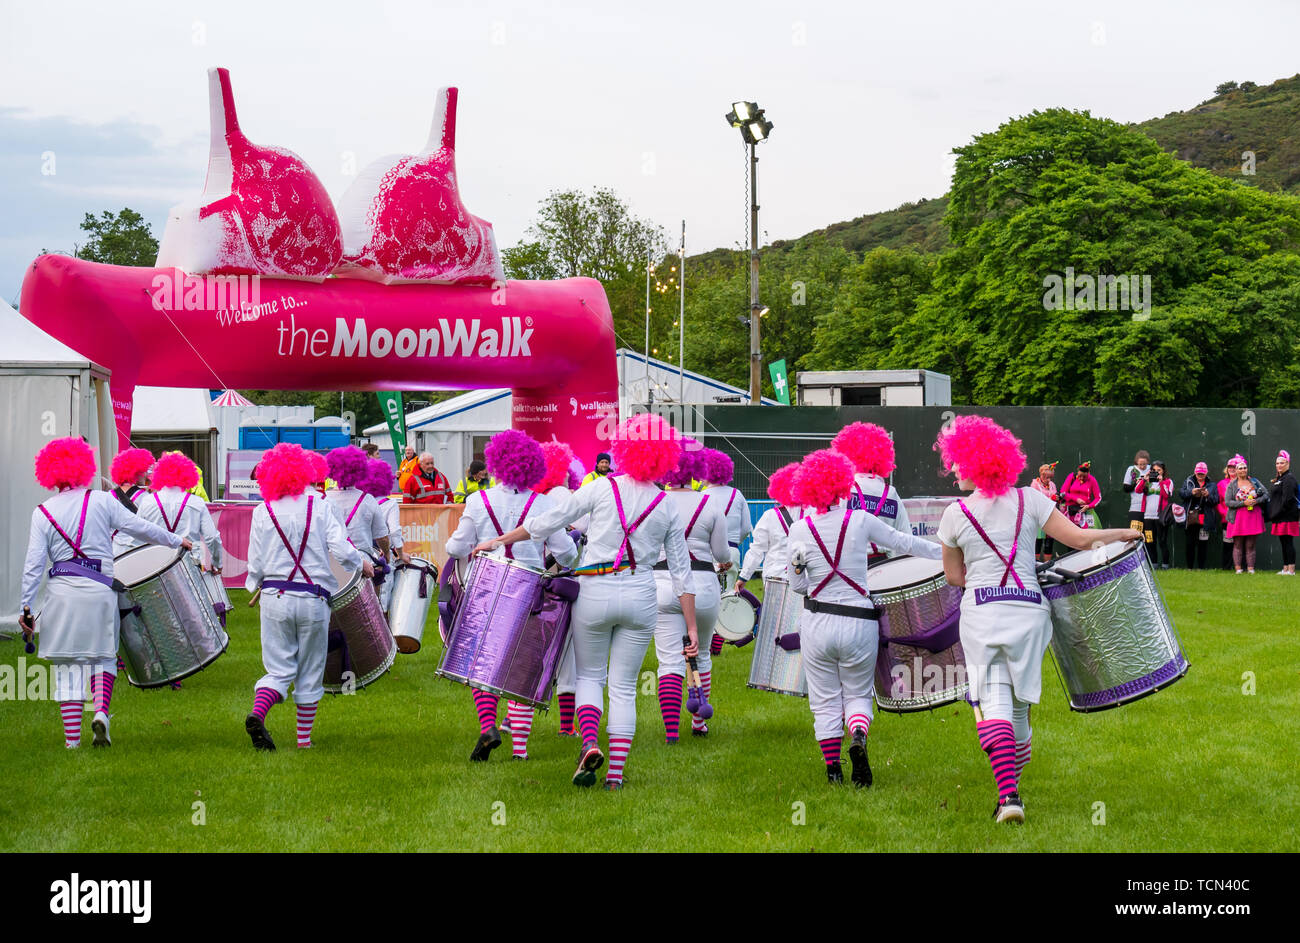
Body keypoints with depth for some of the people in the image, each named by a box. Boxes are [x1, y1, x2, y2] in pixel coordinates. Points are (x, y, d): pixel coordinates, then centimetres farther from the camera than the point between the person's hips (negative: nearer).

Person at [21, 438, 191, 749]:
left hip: (61, 592, 1)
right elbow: (139, 527, 3)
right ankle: (101, 710, -12)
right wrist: (176, 540, 18)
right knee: (103, 655, 13)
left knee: (68, 664, 5)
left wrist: (26, 608, 4)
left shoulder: (42, 513, 4)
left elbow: (34, 563, 1)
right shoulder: (102, 501, 1)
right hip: (100, 591, -1)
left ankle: (72, 738, 3)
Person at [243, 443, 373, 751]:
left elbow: (255, 564, 3)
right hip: (313, 599, -1)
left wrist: (256, 586, 23)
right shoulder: (318, 506, -2)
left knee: (279, 669, 6)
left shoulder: (262, 512, 0)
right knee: (310, 673, 11)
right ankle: (304, 738, 13)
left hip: (274, 598, 1)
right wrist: (363, 563, 11)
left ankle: (257, 713, -21)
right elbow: (341, 549, -8)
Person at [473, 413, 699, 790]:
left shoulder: (602, 489, -4)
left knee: (589, 675, 16)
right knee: (624, 687, 10)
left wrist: (499, 541, 12)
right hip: (641, 597, 1)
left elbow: (548, 522, -1)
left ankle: (589, 743, -9)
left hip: (595, 593, -1)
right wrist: (692, 627, 9)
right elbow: (681, 571, 4)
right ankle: (616, 772, 5)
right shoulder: (667, 507, 3)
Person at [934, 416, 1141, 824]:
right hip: (1028, 609, 2)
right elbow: (1078, 538, 0)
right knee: (1018, 703, 14)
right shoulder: (1029, 499, 3)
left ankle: (1008, 794, -23)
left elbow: (953, 576, 11)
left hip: (981, 611, -2)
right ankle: (1013, 781, 26)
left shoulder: (955, 514, 1)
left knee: (993, 701, -8)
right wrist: (1124, 533, 16)